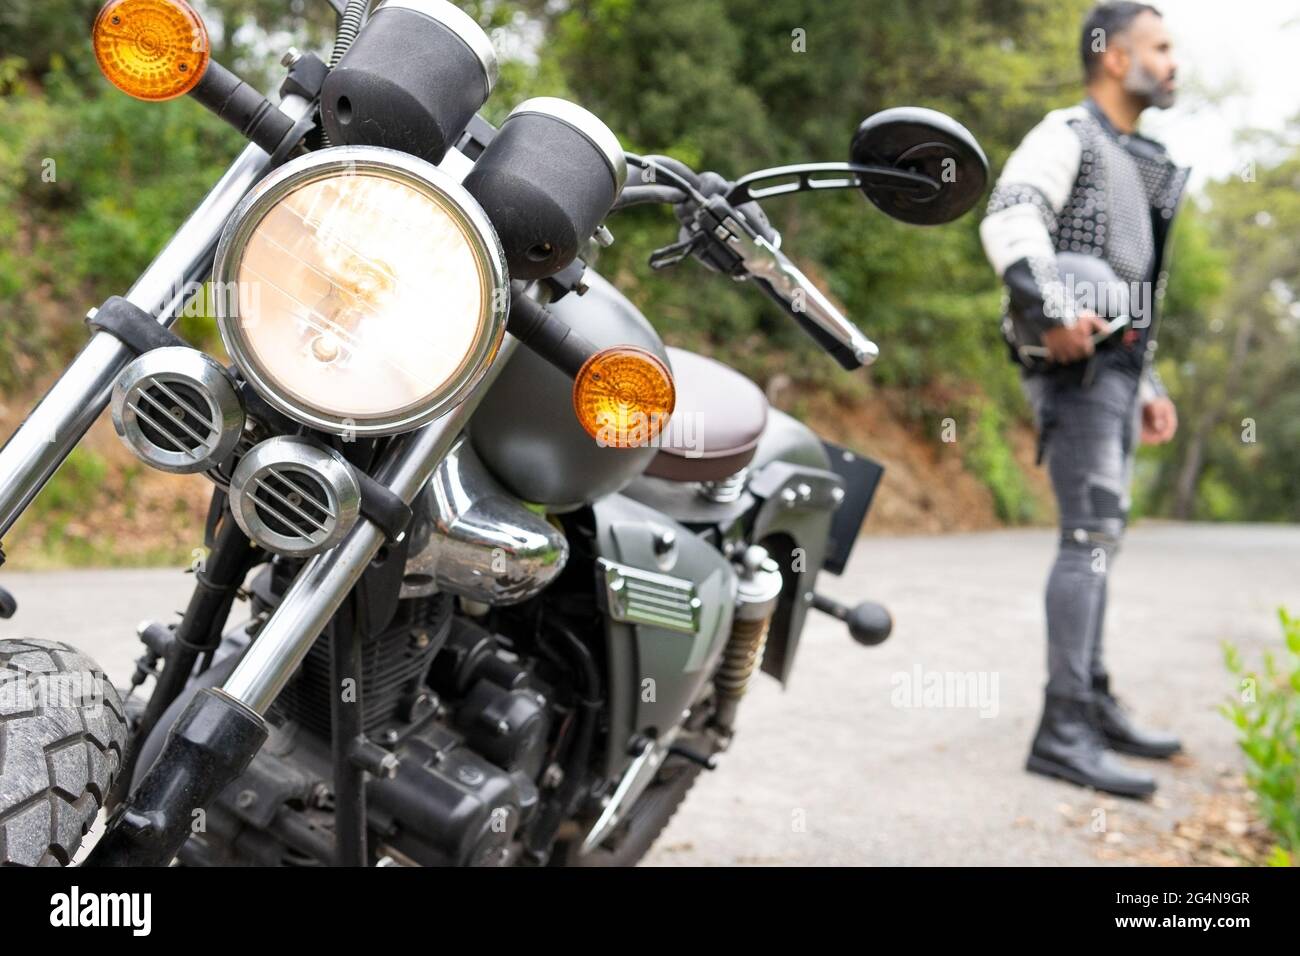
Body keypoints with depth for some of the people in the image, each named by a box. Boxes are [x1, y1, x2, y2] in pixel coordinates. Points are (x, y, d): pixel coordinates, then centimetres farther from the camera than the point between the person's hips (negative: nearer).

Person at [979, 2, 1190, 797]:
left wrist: (1148, 387, 23)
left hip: (1114, 367, 10)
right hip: (1077, 366, -9)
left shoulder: (1135, 163, 26)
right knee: (1092, 535, -15)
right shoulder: (1068, 135, -3)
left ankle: (1094, 703, 19)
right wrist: (1057, 310, -34)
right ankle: (1063, 730, -16)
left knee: (1099, 538, 11)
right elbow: (1008, 220, -23)